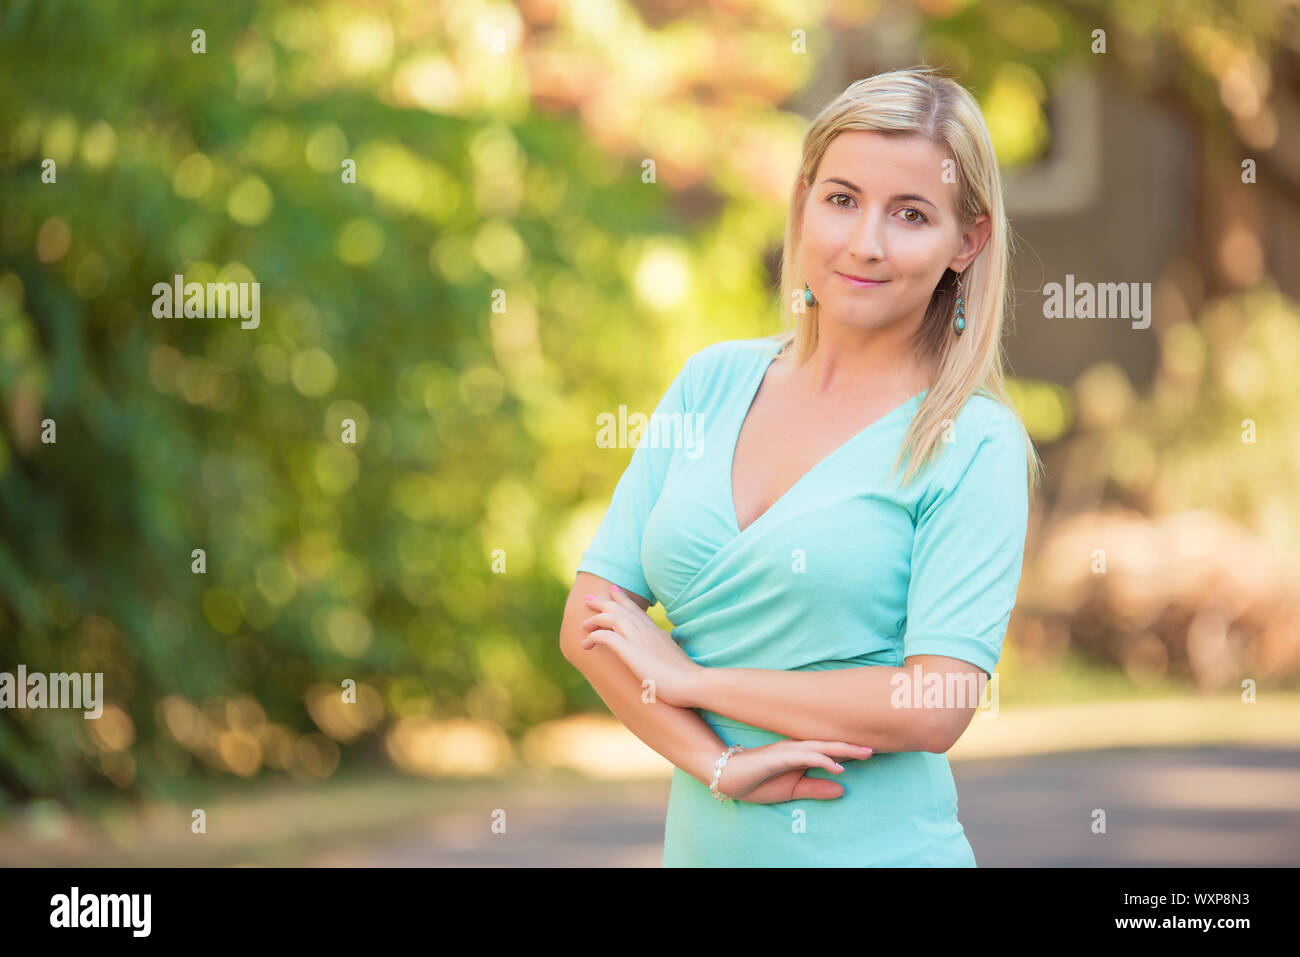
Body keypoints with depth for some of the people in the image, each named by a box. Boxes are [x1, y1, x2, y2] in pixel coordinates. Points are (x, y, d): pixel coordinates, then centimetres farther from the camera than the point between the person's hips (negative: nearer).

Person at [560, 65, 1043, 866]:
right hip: (702, 842, 4)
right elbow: (592, 620, 1)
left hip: (874, 847, -4)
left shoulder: (976, 443, -9)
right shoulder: (714, 380, 4)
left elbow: (934, 708, -17)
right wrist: (721, 762, -14)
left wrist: (686, 677, -12)